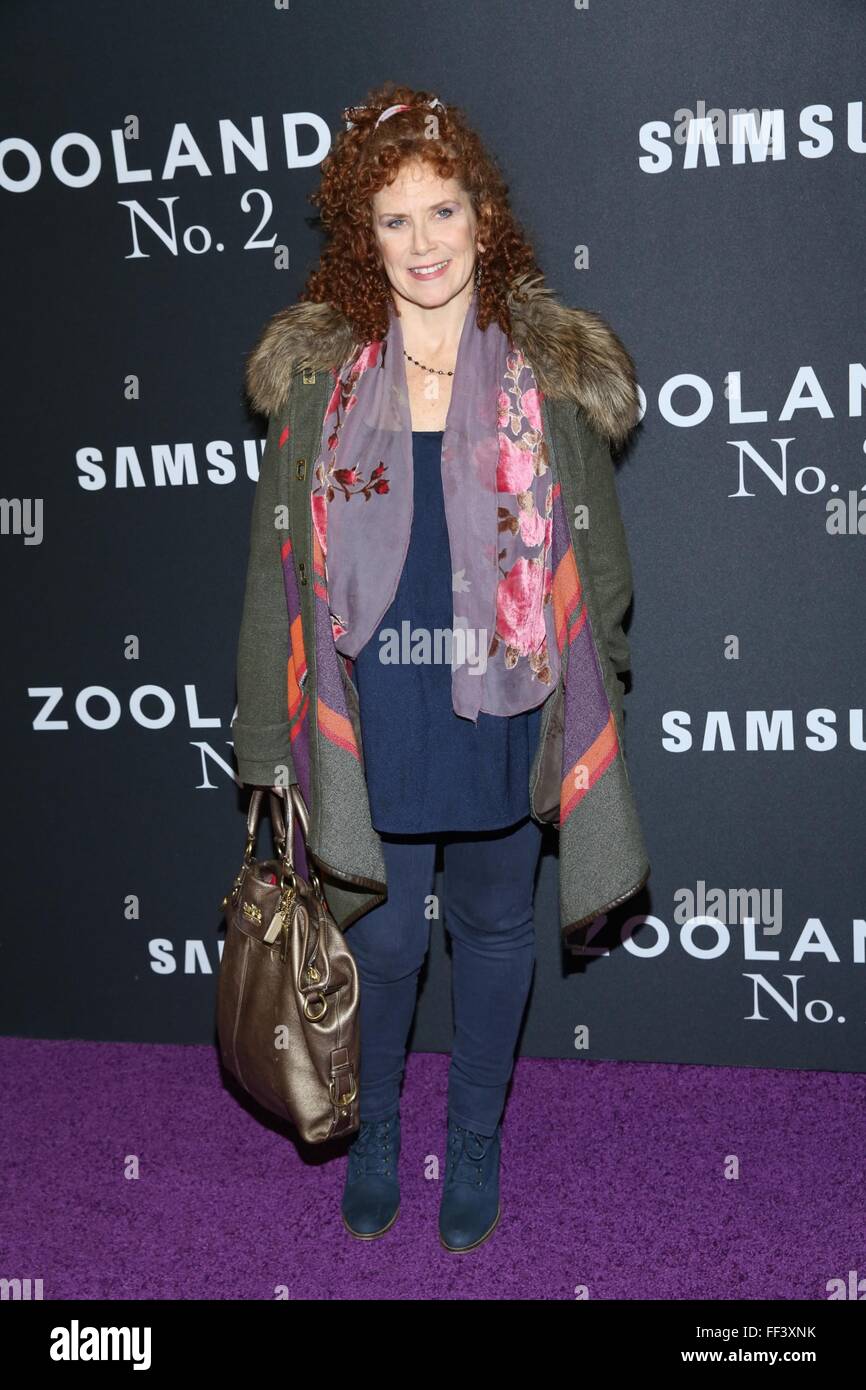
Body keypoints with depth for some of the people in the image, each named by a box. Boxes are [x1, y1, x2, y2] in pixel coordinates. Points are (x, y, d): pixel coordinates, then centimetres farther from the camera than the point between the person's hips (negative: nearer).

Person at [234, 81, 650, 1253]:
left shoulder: (554, 375, -3)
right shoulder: (317, 377, -1)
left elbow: (596, 566, 2)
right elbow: (280, 568, 2)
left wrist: (588, 730, -1)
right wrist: (274, 740, 2)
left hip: (500, 724, 0)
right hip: (372, 727, 0)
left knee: (494, 931, 15)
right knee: (382, 940, 11)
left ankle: (476, 1137, 39)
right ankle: (375, 1127, 39)